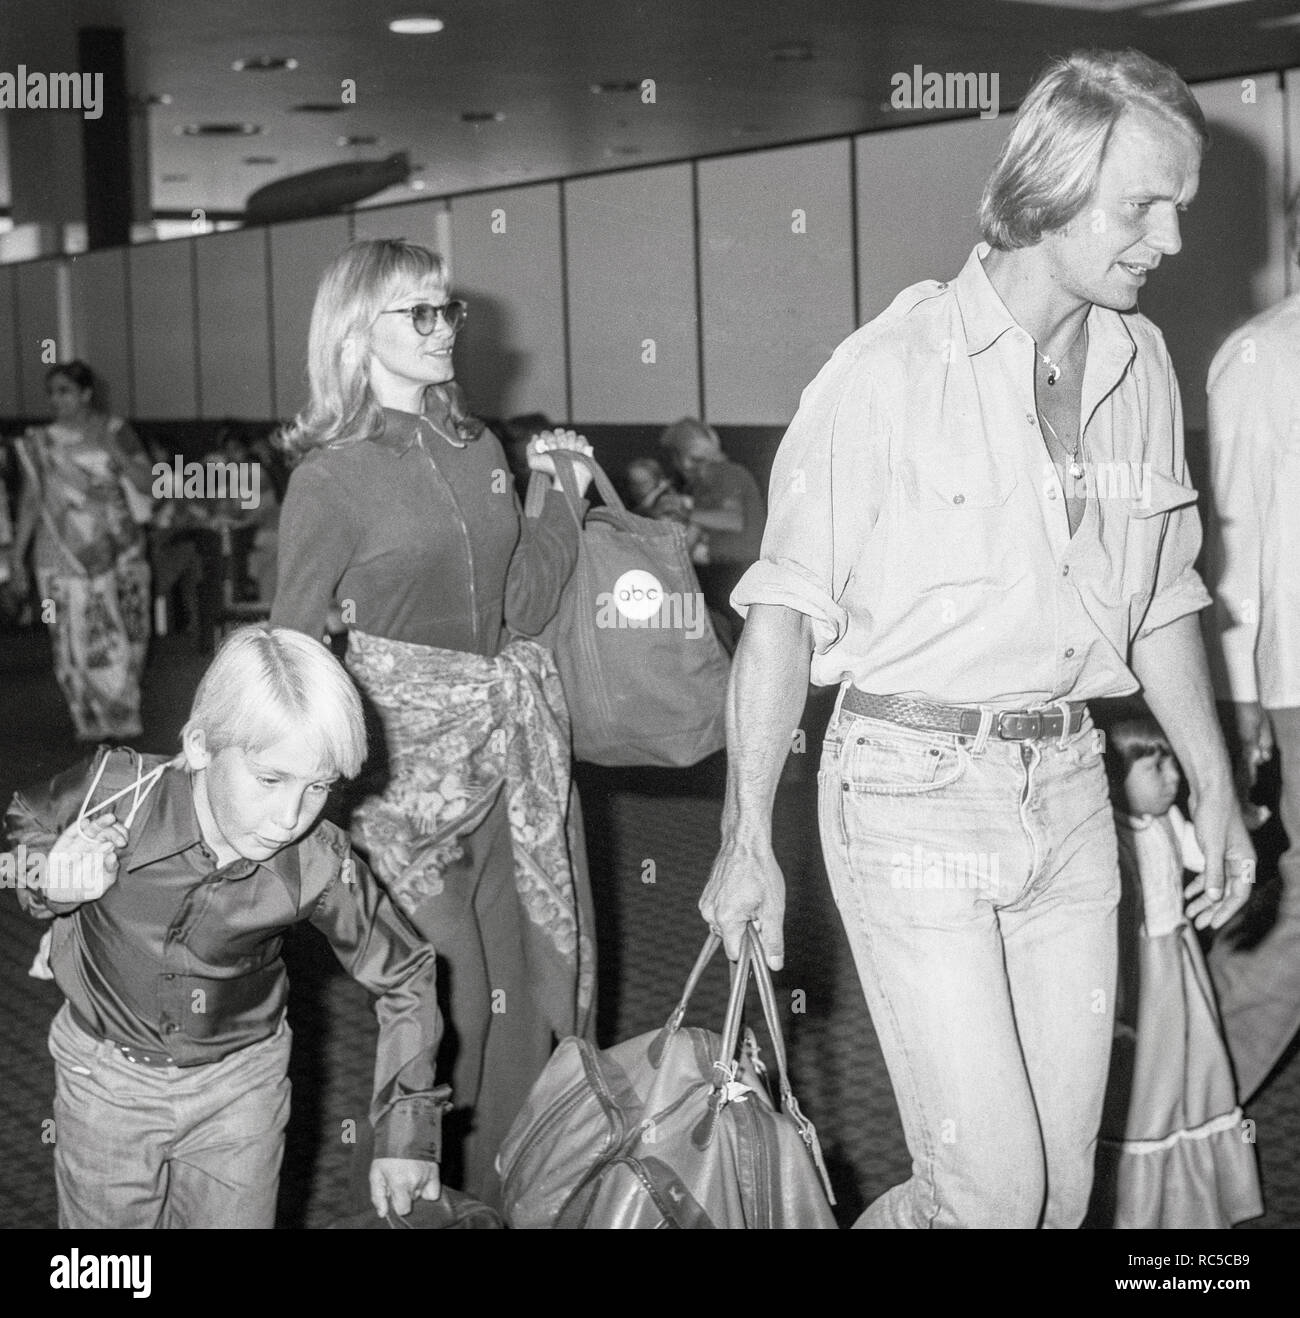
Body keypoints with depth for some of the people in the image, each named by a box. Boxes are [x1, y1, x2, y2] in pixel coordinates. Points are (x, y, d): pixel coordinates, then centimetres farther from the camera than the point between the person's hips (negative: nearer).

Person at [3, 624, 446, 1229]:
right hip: (106, 1077, 0)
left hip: (242, 1083, 0)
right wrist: (53, 878, -25)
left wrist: (406, 1128, -9)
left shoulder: (319, 866, -24)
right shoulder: (116, 793, -27)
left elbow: (405, 976, -8)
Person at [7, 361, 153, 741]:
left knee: (121, 636, -2)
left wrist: (111, 449, -15)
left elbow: (148, 483, -3)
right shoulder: (40, 443, 7)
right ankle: (89, 721, 7)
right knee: (73, 641, -3)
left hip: (116, 551, -1)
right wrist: (17, 554, 4)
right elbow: (31, 500, 8)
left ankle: (121, 717, 13)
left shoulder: (116, 432, 3)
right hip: (62, 551, 1)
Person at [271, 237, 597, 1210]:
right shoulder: (331, 475, -6)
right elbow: (292, 651, -3)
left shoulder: (479, 449, 10)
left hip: (518, 738, 6)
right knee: (447, 992, -3)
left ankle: (525, 1194, 26)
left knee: (537, 972, 9)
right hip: (410, 747, -5)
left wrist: (558, 492, 7)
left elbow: (520, 607, 10)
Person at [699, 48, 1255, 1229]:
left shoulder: (1140, 365, 6)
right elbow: (786, 610, -10)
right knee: (994, 1184, -6)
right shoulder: (894, 369, -12)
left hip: (1069, 788, 6)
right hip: (914, 788, -5)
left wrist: (1214, 788, 16)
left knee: (1064, 1177, 10)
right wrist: (748, 840, -12)